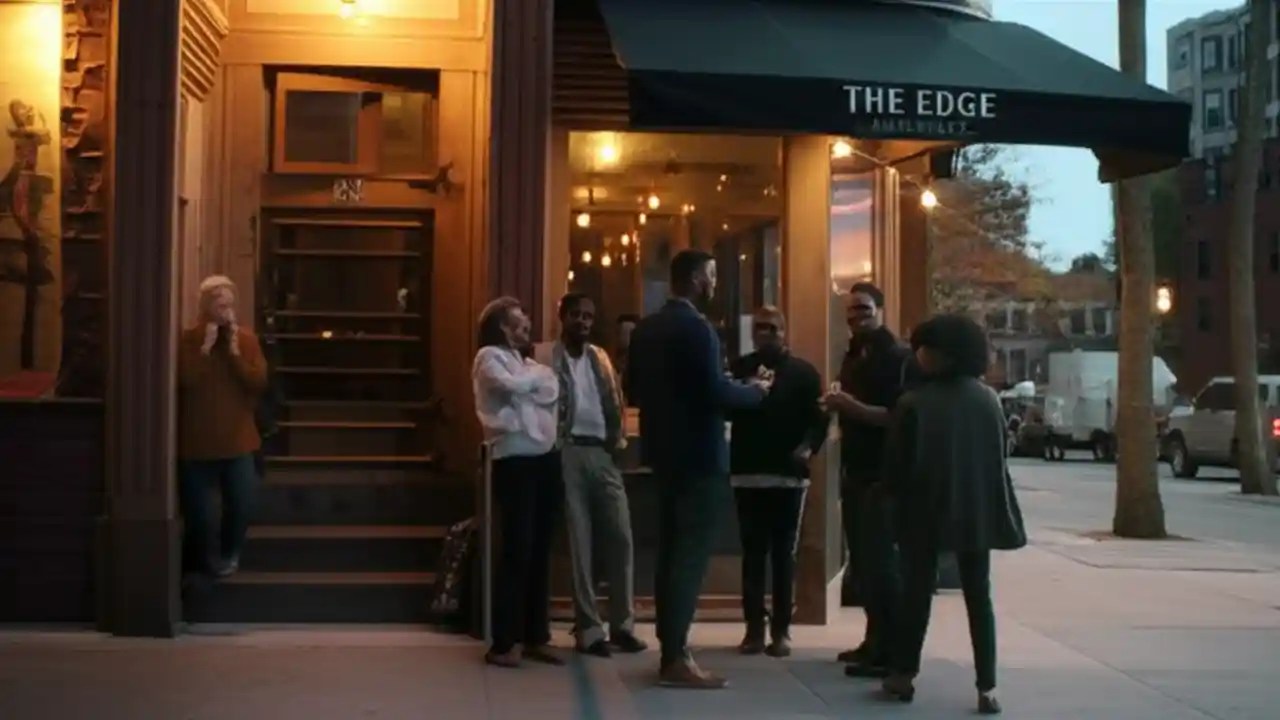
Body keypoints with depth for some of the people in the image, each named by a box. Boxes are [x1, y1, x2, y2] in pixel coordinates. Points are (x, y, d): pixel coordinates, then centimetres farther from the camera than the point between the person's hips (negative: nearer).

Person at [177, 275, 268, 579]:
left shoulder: (247, 340, 0)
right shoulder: (187, 340, -8)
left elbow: (259, 383, -8)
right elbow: (183, 381, -20)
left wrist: (235, 353, -16)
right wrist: (205, 349, -22)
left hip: (237, 440, 2)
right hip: (196, 442, -2)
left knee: (241, 504, 4)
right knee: (196, 510, 6)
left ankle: (229, 554, 30)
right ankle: (197, 559, 31)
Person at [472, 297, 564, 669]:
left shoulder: (528, 361, 23)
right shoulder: (489, 357, -1)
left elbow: (552, 391, 14)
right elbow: (511, 386, -17)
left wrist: (526, 385, -2)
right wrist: (535, 375, 1)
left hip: (546, 458, 8)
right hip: (514, 460, -8)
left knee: (540, 552, 9)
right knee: (515, 552, -9)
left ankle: (536, 637, 16)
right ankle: (503, 643, -4)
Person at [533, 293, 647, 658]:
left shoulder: (601, 357, 18)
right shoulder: (544, 356, 0)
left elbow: (616, 402, 18)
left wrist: (618, 438, 4)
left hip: (603, 454, 5)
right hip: (567, 454, -5)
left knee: (620, 538, 0)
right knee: (579, 544, -1)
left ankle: (623, 625, 8)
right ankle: (589, 629, 6)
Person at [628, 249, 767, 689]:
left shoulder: (646, 329, 10)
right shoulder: (696, 328, -16)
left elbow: (635, 389, 15)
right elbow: (716, 393, -22)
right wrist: (755, 391, -5)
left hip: (664, 450, 9)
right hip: (698, 454, -9)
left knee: (671, 551, 13)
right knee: (690, 555, -6)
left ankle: (671, 648, 19)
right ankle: (676, 660, -5)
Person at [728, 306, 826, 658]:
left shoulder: (803, 372, 5)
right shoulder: (740, 368, 9)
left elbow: (819, 417, -2)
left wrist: (808, 446, -20)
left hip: (789, 474, -1)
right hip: (748, 473, 1)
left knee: (784, 554, 4)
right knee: (753, 553, 4)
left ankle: (781, 630, 8)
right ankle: (754, 628, 9)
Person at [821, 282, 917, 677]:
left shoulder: (899, 357, -11)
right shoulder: (853, 357, 17)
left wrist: (853, 407, -27)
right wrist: (840, 408, 8)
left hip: (883, 475, -9)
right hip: (855, 471, 9)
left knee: (880, 561, -11)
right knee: (862, 561, 12)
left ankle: (890, 652, -8)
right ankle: (875, 640, 20)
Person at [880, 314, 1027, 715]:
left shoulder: (915, 404, -12)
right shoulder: (988, 400, -1)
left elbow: (896, 465, -8)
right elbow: (999, 458, 5)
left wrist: (895, 492, 12)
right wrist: (991, 504, 15)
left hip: (926, 513, -2)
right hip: (977, 512, 3)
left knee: (917, 593, 10)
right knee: (979, 597, 7)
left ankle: (904, 675, 18)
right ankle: (986, 688, 2)